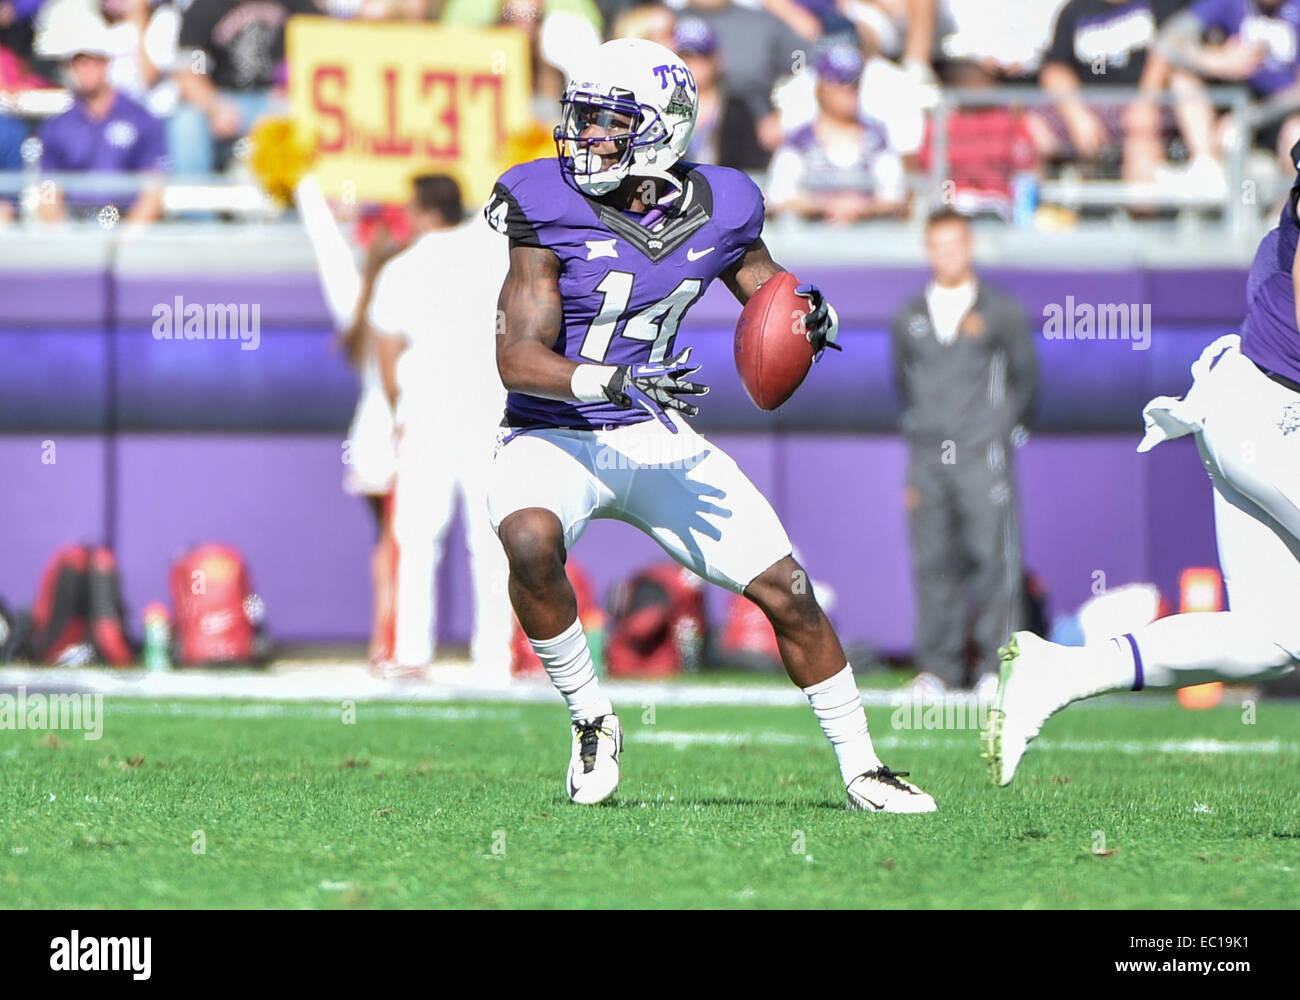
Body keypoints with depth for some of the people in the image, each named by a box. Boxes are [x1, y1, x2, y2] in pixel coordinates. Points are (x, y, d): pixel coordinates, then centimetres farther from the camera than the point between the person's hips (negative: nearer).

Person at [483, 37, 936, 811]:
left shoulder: (715, 211, -5)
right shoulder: (553, 213, -16)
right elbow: (517, 357, -21)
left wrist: (813, 318, -13)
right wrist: (612, 381, -37)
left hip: (656, 437, 3)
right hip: (554, 437, -3)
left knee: (785, 588, -2)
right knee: (531, 543, -35)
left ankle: (861, 768, 15)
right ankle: (592, 719, -12)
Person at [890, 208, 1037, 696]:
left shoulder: (1001, 312, 6)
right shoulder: (909, 318, 14)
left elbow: (1025, 376, 12)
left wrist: (1003, 426, 7)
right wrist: (920, 433, 14)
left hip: (983, 455, -3)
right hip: (928, 459, 3)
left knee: (992, 559, -8)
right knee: (934, 563, 0)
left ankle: (997, 666, -4)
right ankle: (937, 666, 5)